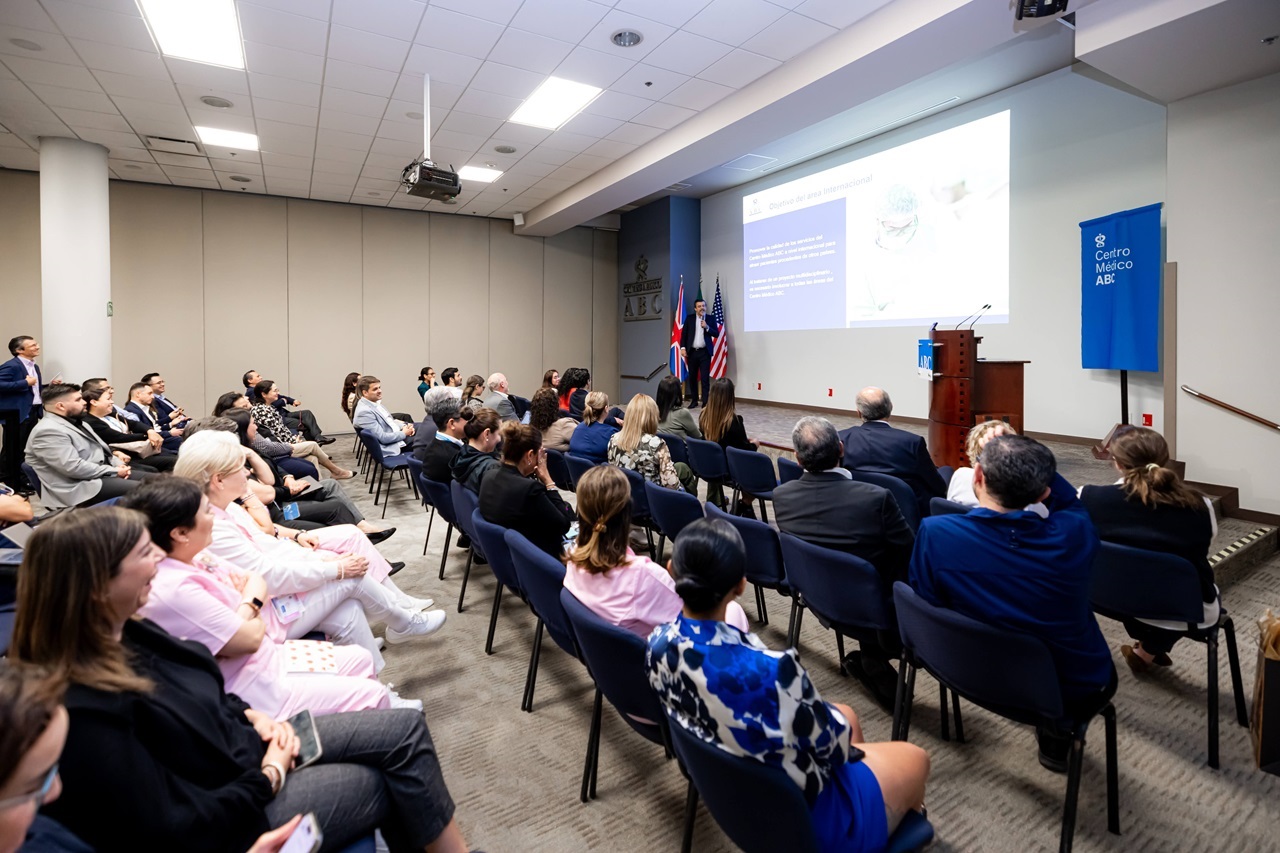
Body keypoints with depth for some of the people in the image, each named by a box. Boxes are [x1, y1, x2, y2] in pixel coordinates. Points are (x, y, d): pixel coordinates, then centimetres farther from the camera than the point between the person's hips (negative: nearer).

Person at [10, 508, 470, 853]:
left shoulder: (125, 633, -4)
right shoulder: (82, 712, -31)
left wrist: (255, 718, -2)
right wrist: (271, 774, -14)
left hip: (245, 743, 8)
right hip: (233, 813, -7)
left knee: (406, 729, 0)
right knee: (385, 782, -2)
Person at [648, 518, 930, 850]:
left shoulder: (658, 644, -18)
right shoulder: (770, 670, -41)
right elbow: (829, 742, -21)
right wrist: (838, 723, 2)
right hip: (800, 813, -5)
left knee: (846, 715, 28)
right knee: (915, 760, 20)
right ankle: (902, 820, 52)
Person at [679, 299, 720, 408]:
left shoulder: (711, 319, 5)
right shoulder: (689, 318, 6)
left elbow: (716, 334, 0)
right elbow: (684, 334, 3)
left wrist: (707, 327, -15)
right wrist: (683, 347, -7)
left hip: (705, 352, -2)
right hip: (692, 352, 2)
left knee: (705, 378, -6)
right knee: (692, 377, 8)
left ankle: (705, 402, -5)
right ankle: (694, 400, 19)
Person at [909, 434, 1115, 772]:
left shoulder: (934, 532, -27)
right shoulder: (1075, 532, -25)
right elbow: (1068, 500, 0)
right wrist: (1037, 468, -13)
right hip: (1077, 690, 1)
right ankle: (1057, 736, 38)